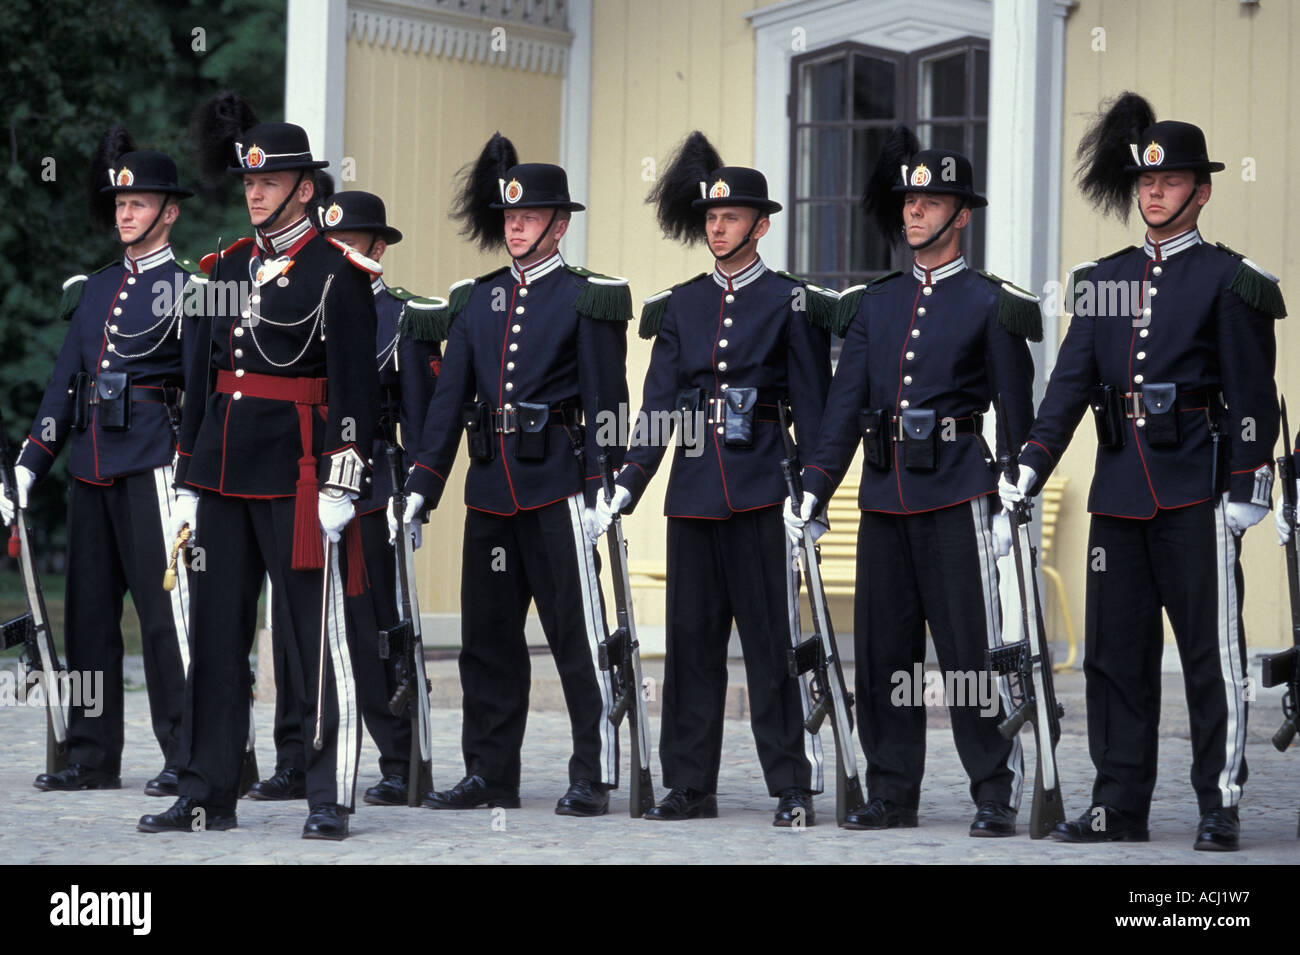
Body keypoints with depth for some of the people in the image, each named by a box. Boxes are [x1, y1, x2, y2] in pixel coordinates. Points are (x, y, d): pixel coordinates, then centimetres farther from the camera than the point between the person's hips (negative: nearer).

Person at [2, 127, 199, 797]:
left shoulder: (187, 288, 0)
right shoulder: (92, 290, 17)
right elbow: (65, 384, 18)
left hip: (151, 466, -6)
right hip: (90, 471, 6)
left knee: (165, 610, -7)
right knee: (88, 612, 7)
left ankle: (186, 756, -3)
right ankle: (92, 756, 14)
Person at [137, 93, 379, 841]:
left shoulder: (336, 273, -5)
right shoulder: (227, 268, 15)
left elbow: (353, 384, -9)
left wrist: (340, 485, -15)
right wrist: (189, 480, 15)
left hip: (297, 477, -6)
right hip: (224, 475, 7)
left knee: (319, 639, -2)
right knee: (217, 637, 8)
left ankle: (331, 800, 1)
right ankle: (209, 797, 13)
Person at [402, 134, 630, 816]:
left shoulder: (587, 300, -1)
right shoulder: (476, 301, 13)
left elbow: (606, 403, -4)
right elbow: (449, 397, 11)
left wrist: (602, 490, -12)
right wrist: (422, 486, 4)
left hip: (557, 488, -5)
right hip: (490, 490, 5)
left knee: (578, 634, -3)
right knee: (487, 635, 8)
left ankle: (594, 777, 2)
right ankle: (489, 774, 16)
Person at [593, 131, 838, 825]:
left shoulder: (790, 304, 1)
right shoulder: (680, 305, 12)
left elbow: (812, 409, 0)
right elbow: (658, 403, 9)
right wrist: (628, 484, 1)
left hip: (761, 494, -4)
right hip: (692, 493, 4)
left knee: (772, 639, -4)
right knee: (691, 639, 6)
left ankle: (794, 788, 1)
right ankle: (690, 784, 12)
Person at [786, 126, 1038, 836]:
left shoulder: (990, 305, 1)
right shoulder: (874, 304, 14)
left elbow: (1017, 411, 0)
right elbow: (845, 401, 10)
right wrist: (814, 487, 1)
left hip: (956, 494, -5)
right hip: (883, 496, 5)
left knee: (970, 650, -5)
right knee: (882, 650, 6)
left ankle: (997, 796, 2)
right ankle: (891, 794, 13)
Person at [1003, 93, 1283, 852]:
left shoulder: (1228, 281, -1)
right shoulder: (1105, 280, 13)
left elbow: (1252, 394, -4)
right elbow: (1071, 379, 9)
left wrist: (1247, 489, -10)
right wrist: (1033, 463, -1)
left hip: (1196, 493, -5)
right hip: (1120, 490, 5)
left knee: (1213, 653, -2)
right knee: (1115, 653, 6)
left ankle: (1222, 807, 3)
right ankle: (1121, 807, 12)